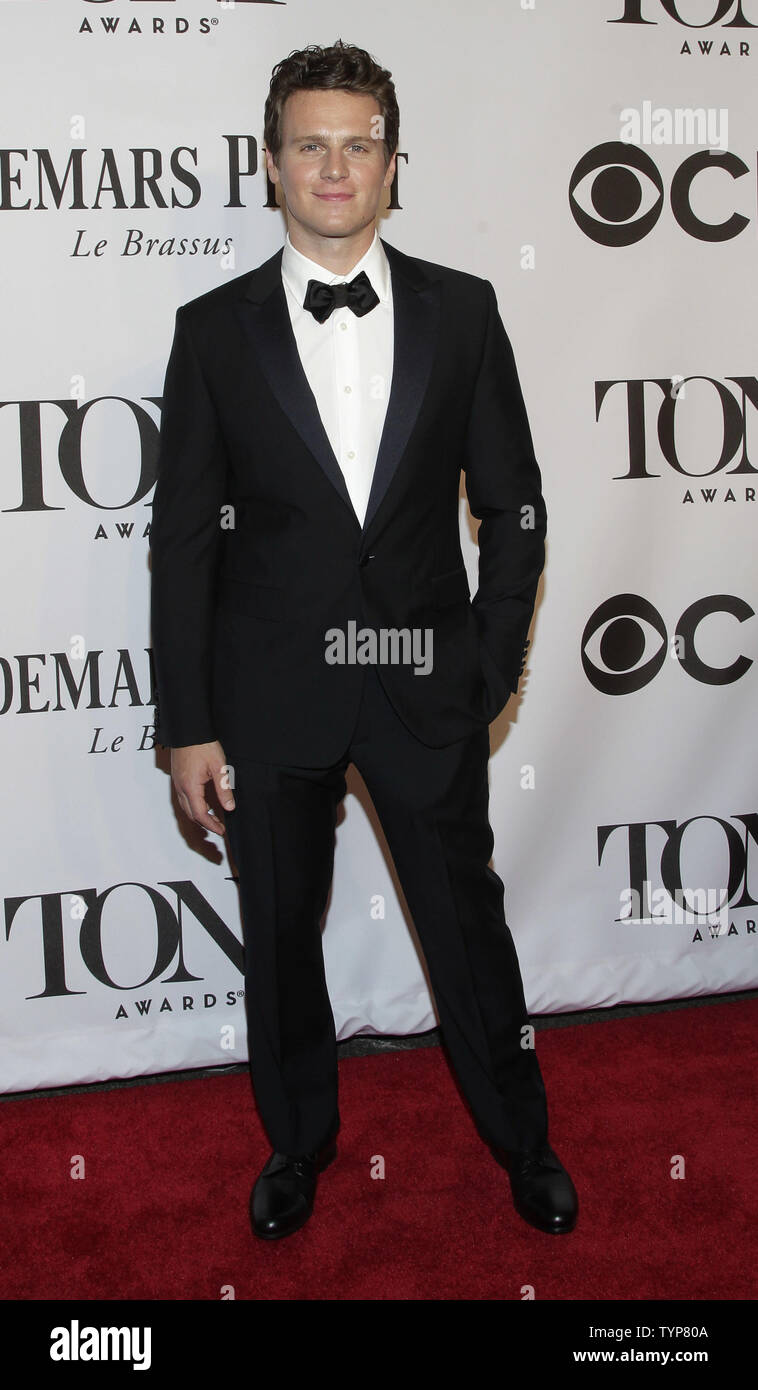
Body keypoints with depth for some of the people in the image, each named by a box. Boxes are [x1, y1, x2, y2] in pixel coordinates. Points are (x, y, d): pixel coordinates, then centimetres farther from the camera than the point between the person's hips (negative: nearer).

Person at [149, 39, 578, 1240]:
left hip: (424, 690, 0)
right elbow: (184, 536, -2)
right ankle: (299, 1142, 39)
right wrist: (188, 726, -4)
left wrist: (493, 674, -1)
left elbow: (513, 506, 4)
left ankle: (523, 1140, 37)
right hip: (270, 697, 0)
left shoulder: (462, 312, 0)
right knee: (279, 937, 15)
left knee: (469, 924, 13)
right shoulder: (215, 329, -1)